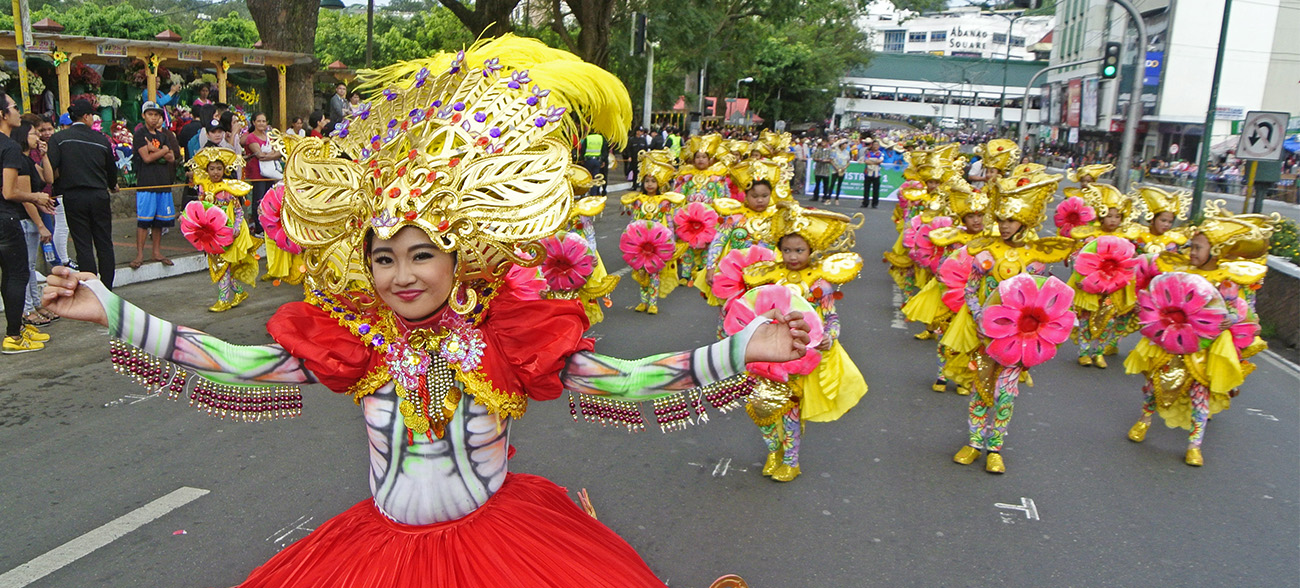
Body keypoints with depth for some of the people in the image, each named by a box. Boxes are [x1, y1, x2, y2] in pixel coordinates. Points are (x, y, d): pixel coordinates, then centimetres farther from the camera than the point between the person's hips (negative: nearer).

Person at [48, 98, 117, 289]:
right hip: (99, 196, 1)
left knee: (83, 246, 3)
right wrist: (113, 186, 35)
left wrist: (57, 189, 3)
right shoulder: (101, 139, 4)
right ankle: (107, 289, 11)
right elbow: (111, 168, 16)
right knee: (104, 244, 9)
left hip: (73, 197, -1)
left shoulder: (59, 138, -2)